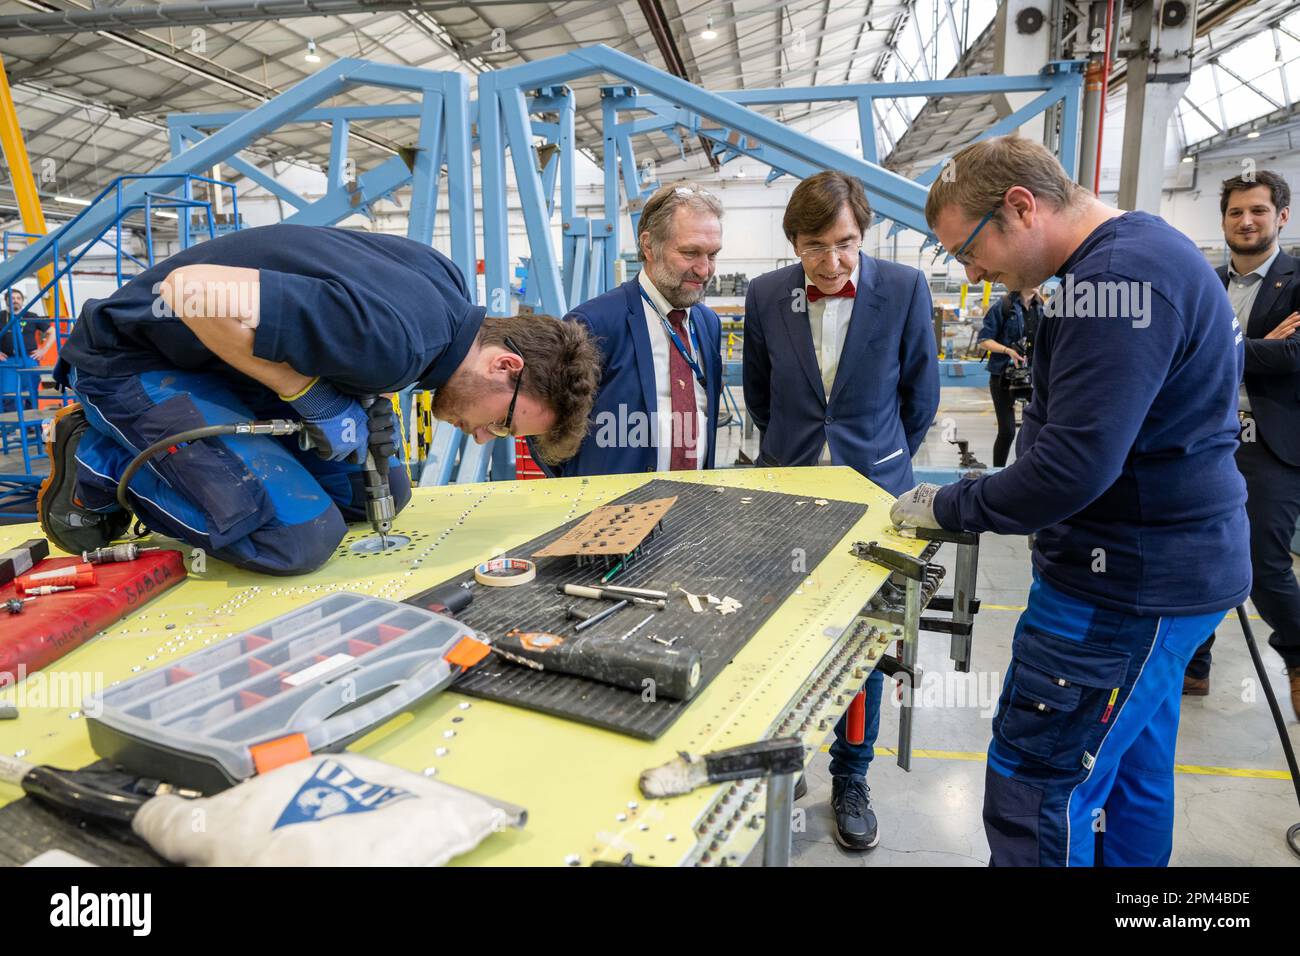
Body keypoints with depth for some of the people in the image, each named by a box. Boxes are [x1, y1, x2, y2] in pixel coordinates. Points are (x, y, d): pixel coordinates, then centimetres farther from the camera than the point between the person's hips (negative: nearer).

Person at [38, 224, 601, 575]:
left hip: (232, 359, 9)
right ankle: (98, 464, -1)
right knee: (300, 539, -24)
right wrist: (310, 395, -27)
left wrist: (366, 400, -5)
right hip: (137, 357, -9)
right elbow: (191, 289, -35)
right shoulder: (396, 338, -35)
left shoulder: (445, 281, -6)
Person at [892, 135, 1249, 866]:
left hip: (1130, 583, -10)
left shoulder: (1116, 278, -22)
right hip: (1163, 562, 10)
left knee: (1033, 791, 0)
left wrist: (944, 508, -14)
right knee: (1129, 770, 22)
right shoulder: (1140, 251, 11)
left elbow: (1073, 467, -27)